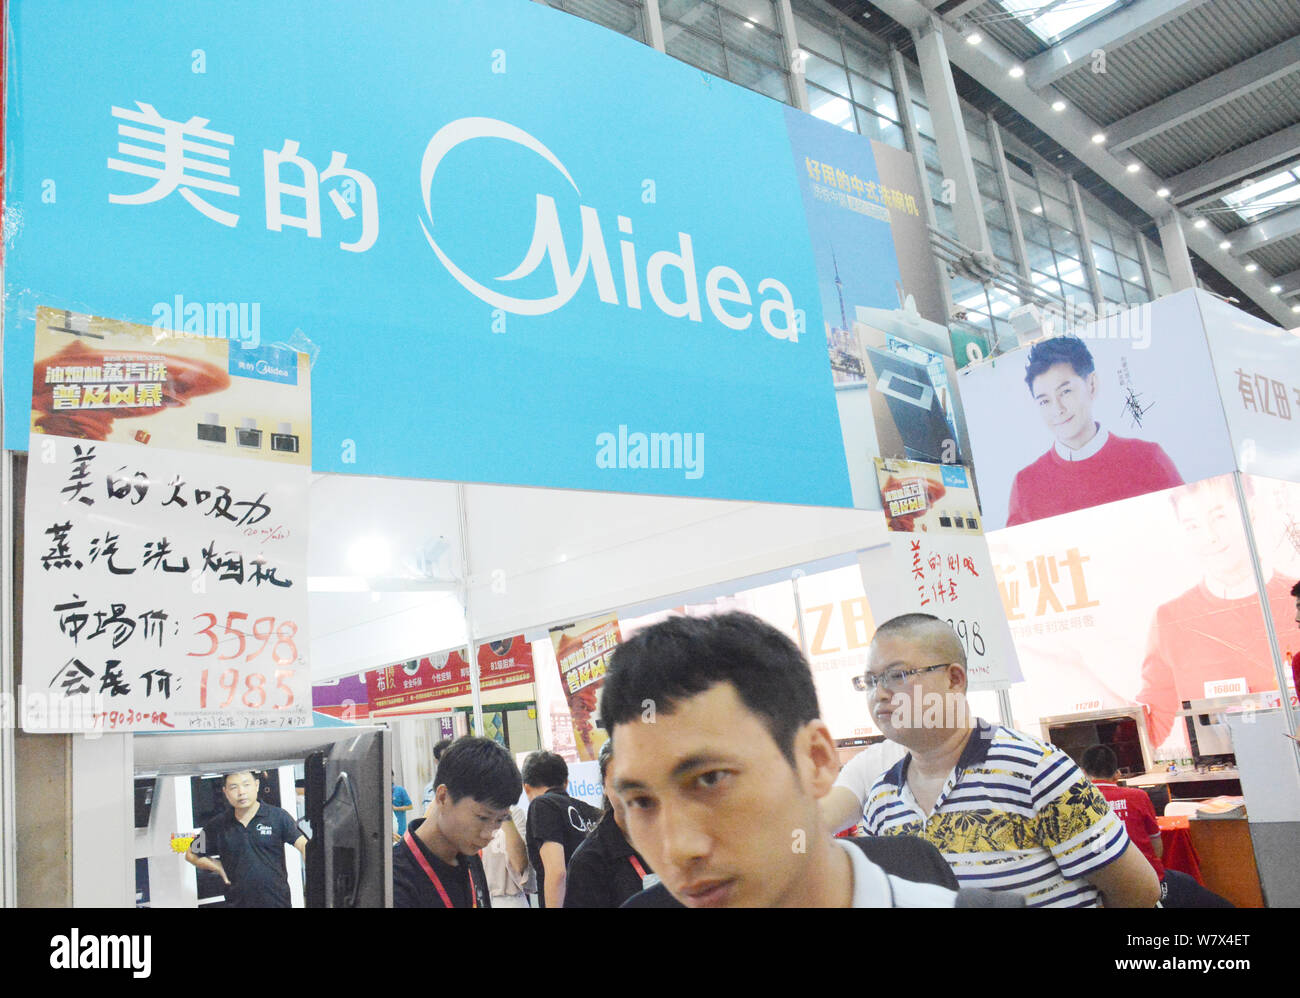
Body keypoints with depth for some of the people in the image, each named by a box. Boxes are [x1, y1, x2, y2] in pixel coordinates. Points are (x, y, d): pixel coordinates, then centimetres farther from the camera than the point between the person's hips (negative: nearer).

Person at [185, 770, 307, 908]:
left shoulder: (278, 816, -4)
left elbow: (303, 845, -13)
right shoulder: (217, 826, 5)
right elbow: (191, 854, 18)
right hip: (237, 902, 2)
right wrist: (218, 867, 4)